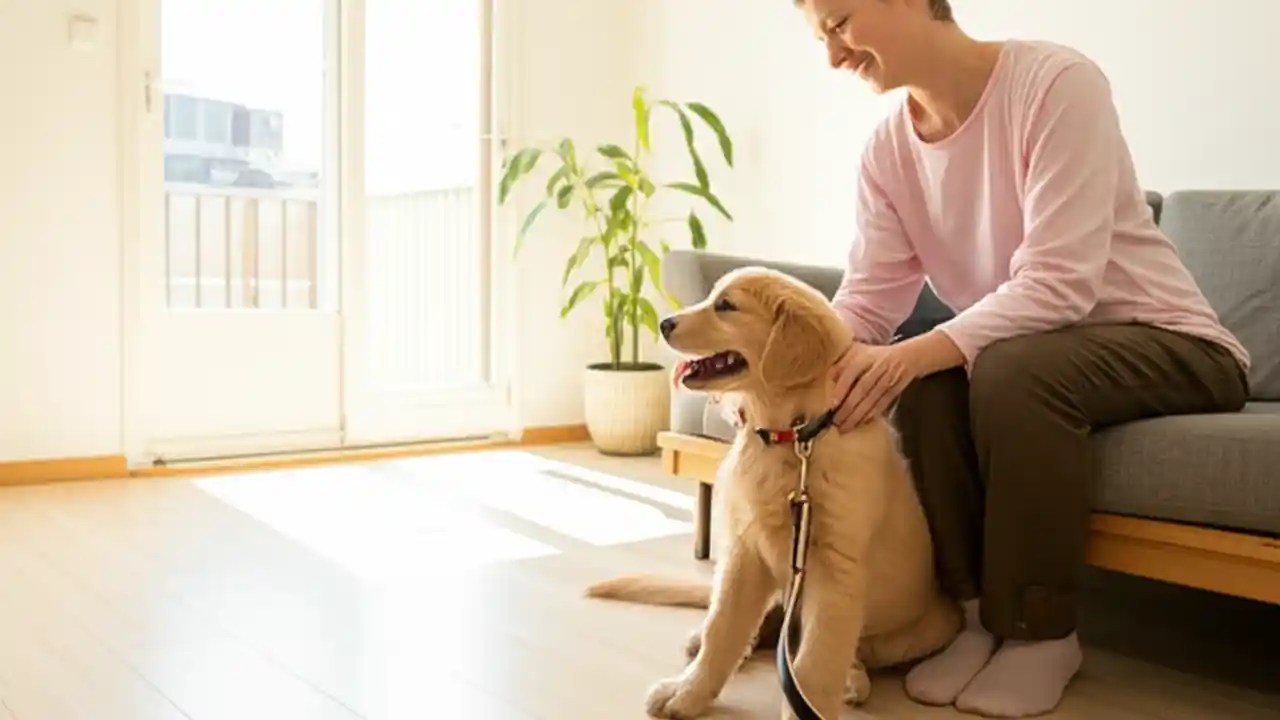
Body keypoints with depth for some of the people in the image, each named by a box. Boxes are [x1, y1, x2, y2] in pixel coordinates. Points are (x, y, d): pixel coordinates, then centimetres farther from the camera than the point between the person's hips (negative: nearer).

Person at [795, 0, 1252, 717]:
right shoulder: (887, 149, -1)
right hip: (1027, 347, 6)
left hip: (1170, 342, -5)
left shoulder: (1055, 82, -21)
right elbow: (868, 298, -10)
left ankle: (1042, 633, -17)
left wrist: (920, 351, -42)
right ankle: (980, 610, -8)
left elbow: (1059, 282, -30)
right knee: (924, 380, -24)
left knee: (1012, 369, -34)